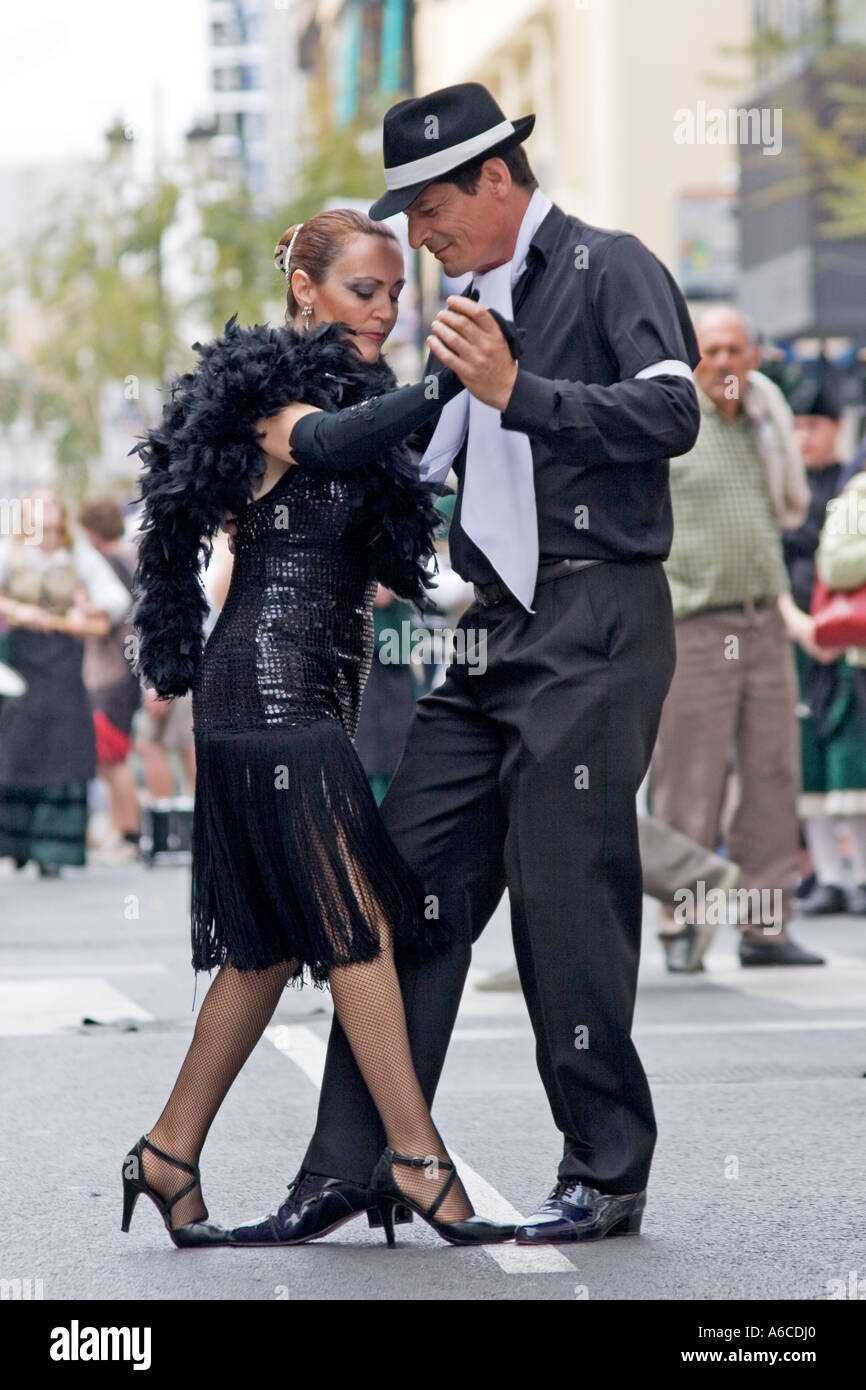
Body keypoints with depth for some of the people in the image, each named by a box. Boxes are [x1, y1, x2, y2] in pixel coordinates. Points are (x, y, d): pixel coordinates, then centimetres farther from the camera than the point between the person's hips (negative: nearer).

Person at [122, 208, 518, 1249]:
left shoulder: (346, 390, 21)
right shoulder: (272, 389, -7)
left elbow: (371, 559, 21)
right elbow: (319, 442, -32)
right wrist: (443, 389, -43)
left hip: (310, 693, 10)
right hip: (272, 684, -10)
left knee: (275, 937, 8)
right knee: (356, 917, -11)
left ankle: (170, 1155, 14)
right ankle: (416, 1159, -11)